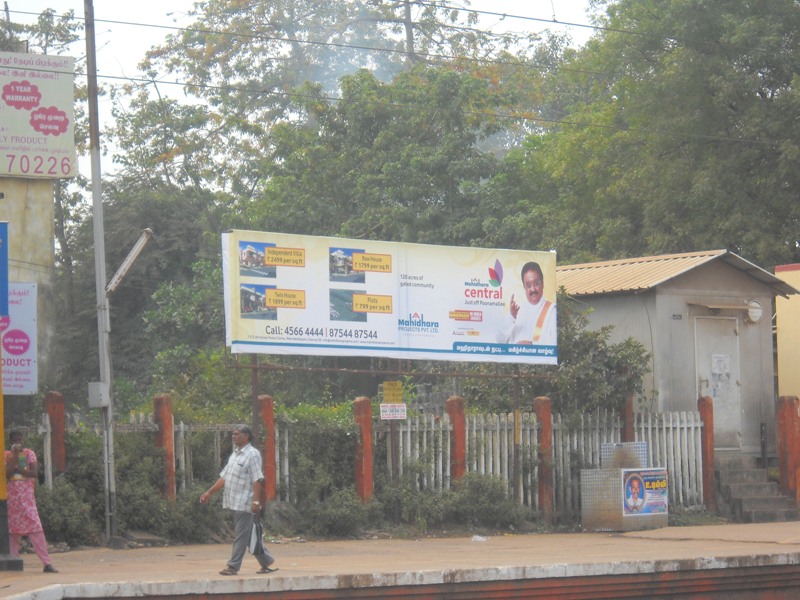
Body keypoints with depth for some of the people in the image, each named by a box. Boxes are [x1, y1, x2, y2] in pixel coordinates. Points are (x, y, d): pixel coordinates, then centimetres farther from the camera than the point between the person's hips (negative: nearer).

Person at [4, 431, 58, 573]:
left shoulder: (29, 453, 5)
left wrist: (17, 469, -12)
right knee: (13, 529, 2)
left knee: (36, 529, -8)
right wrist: (15, 456, -12)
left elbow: (34, 473, -6)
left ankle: (47, 563, -12)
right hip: (12, 496, 1)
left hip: (27, 496, -1)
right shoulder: (6, 455, 6)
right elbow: (7, 474, -11)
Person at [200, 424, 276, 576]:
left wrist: (256, 501, -22)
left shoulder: (252, 455, -11)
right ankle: (266, 562, 20)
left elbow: (257, 480, -17)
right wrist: (210, 492, 16)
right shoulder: (235, 454, 16)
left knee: (241, 535, -4)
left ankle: (233, 566, -2)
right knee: (249, 535, 13)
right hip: (234, 501, 9)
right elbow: (224, 477, 19)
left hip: (244, 502, -9)